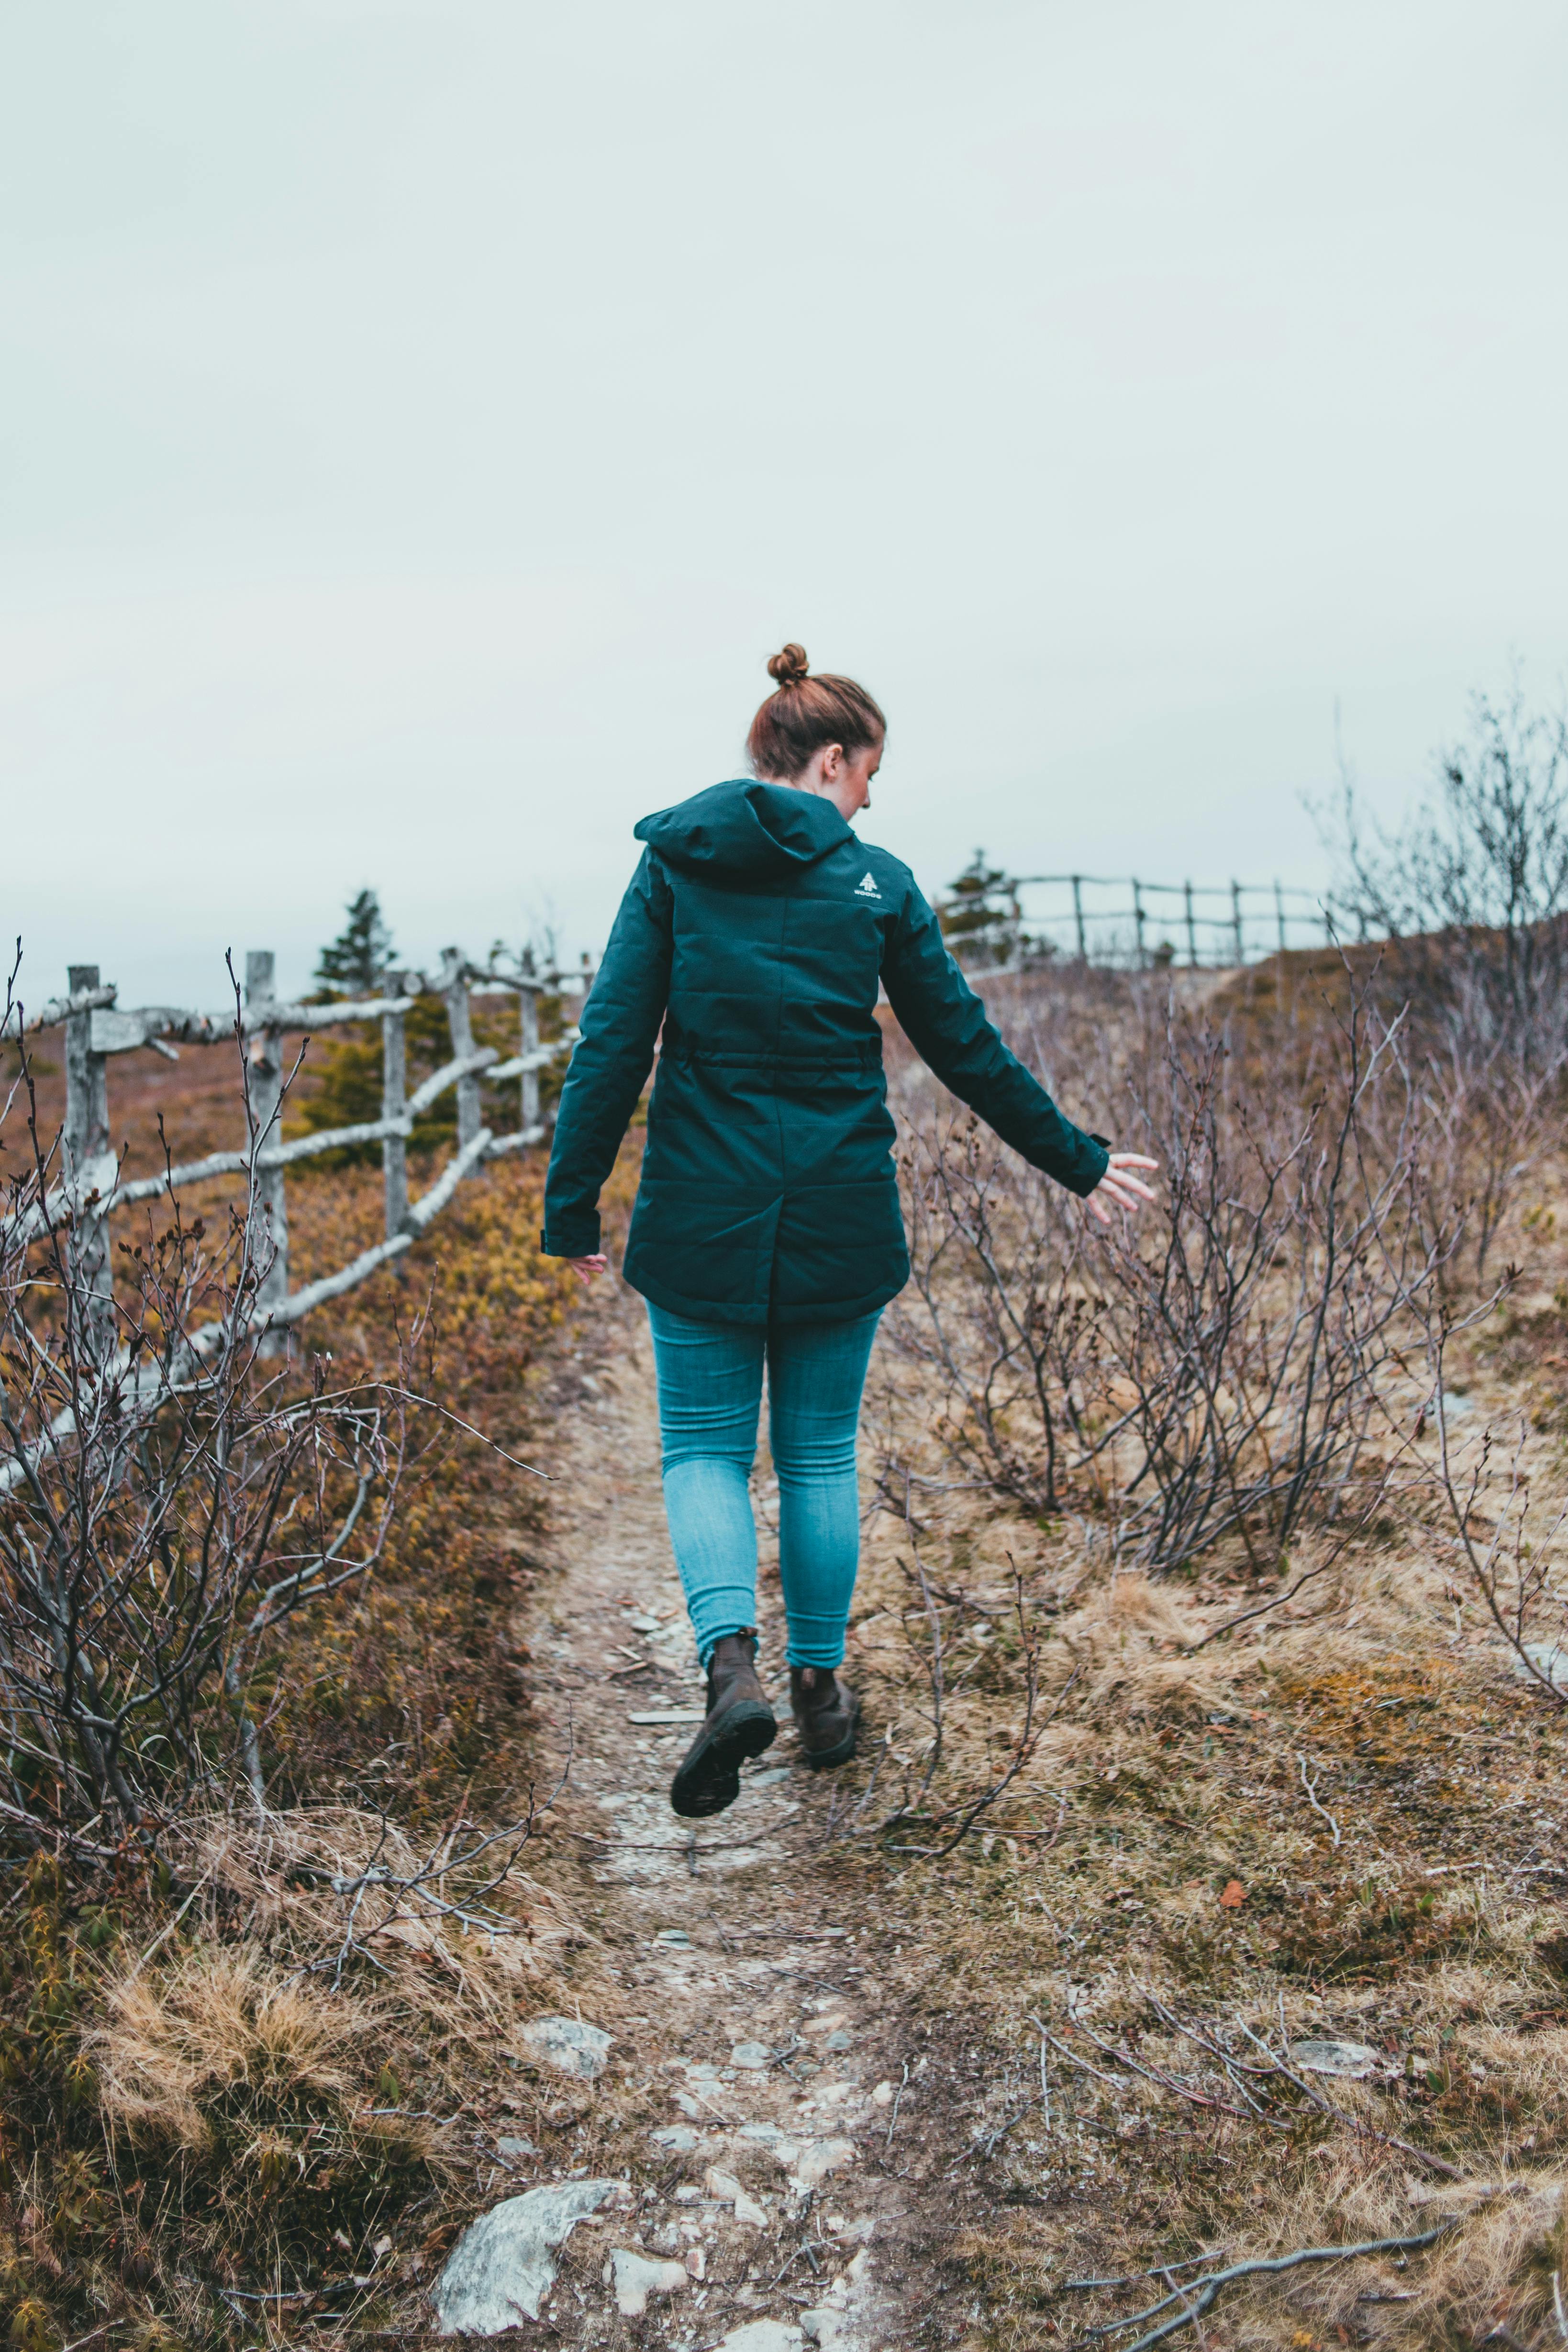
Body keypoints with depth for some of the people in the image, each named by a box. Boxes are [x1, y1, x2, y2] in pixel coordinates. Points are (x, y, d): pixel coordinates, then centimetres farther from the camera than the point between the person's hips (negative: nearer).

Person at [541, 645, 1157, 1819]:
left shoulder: (672, 865, -1)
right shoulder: (875, 884, -1)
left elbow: (613, 1045, -6)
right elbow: (968, 1048, 5)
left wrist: (573, 1206, 0)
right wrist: (1076, 1162, 17)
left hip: (703, 1215, 0)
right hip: (840, 1218, 1)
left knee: (704, 1449, 10)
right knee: (820, 1454, 14)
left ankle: (733, 1665, -13)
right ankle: (820, 1688, 24)